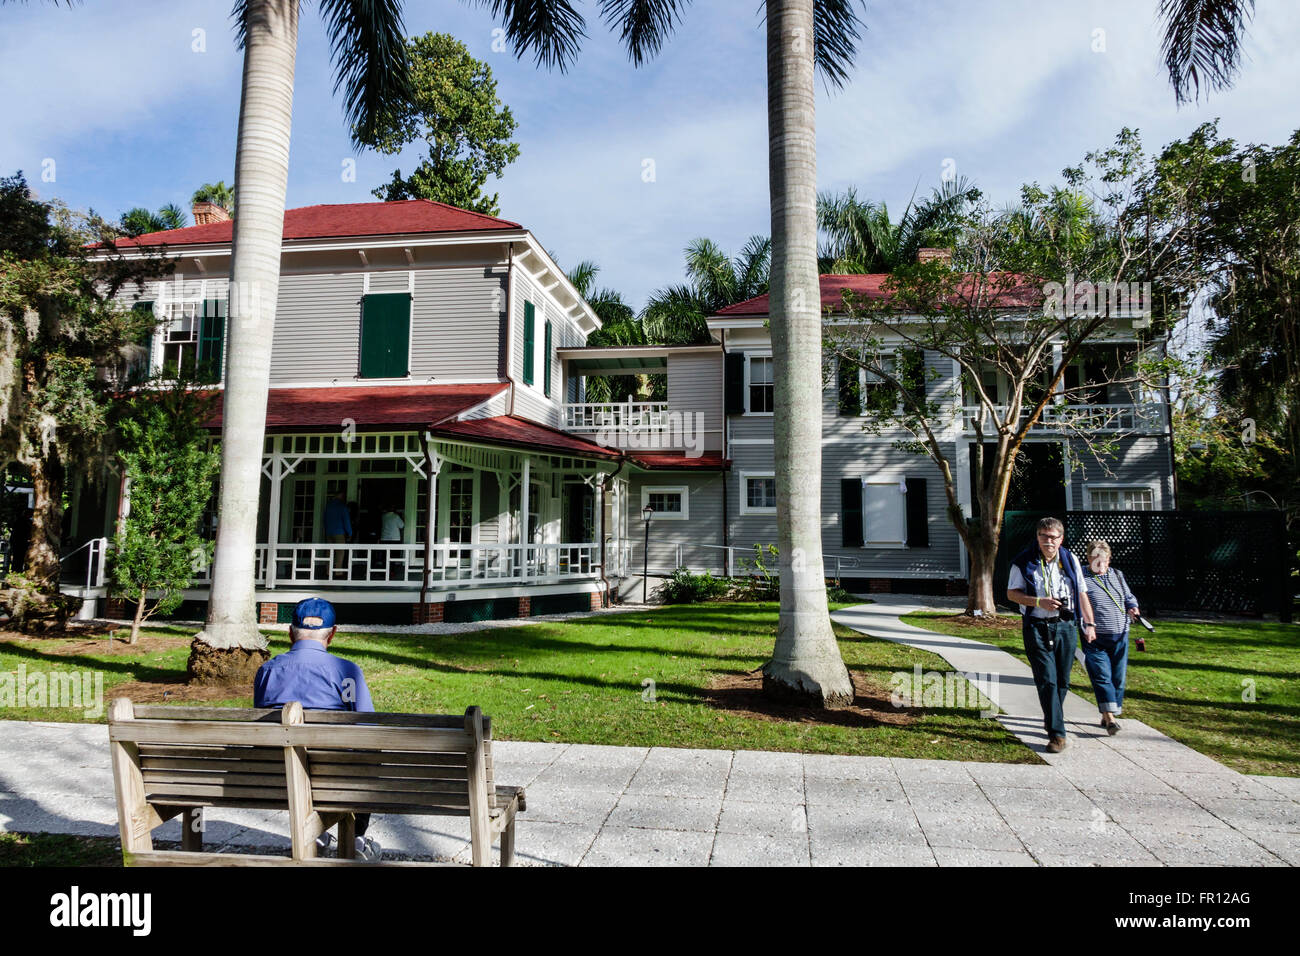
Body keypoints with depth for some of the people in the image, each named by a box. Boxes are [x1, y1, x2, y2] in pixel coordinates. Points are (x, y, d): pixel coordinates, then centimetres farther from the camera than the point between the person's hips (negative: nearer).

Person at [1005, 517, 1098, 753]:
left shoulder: (1070, 560, 7)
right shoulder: (1024, 562, -4)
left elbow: (1082, 594, 13)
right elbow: (1012, 593, -2)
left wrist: (1089, 624, 10)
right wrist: (1039, 602, -15)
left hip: (1066, 627, 3)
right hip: (1037, 628, -3)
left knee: (1062, 681, 10)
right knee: (1047, 681, -9)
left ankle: (1051, 720, 33)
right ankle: (1057, 733, -6)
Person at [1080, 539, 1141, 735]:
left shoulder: (1117, 575, 15)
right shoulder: (1082, 579, -2)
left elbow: (1129, 597, 24)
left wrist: (1132, 608, 3)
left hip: (1120, 636, 5)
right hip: (1095, 638, -5)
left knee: (1118, 677, 8)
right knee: (1102, 676, -12)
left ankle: (1107, 715, 20)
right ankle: (1109, 717, -14)